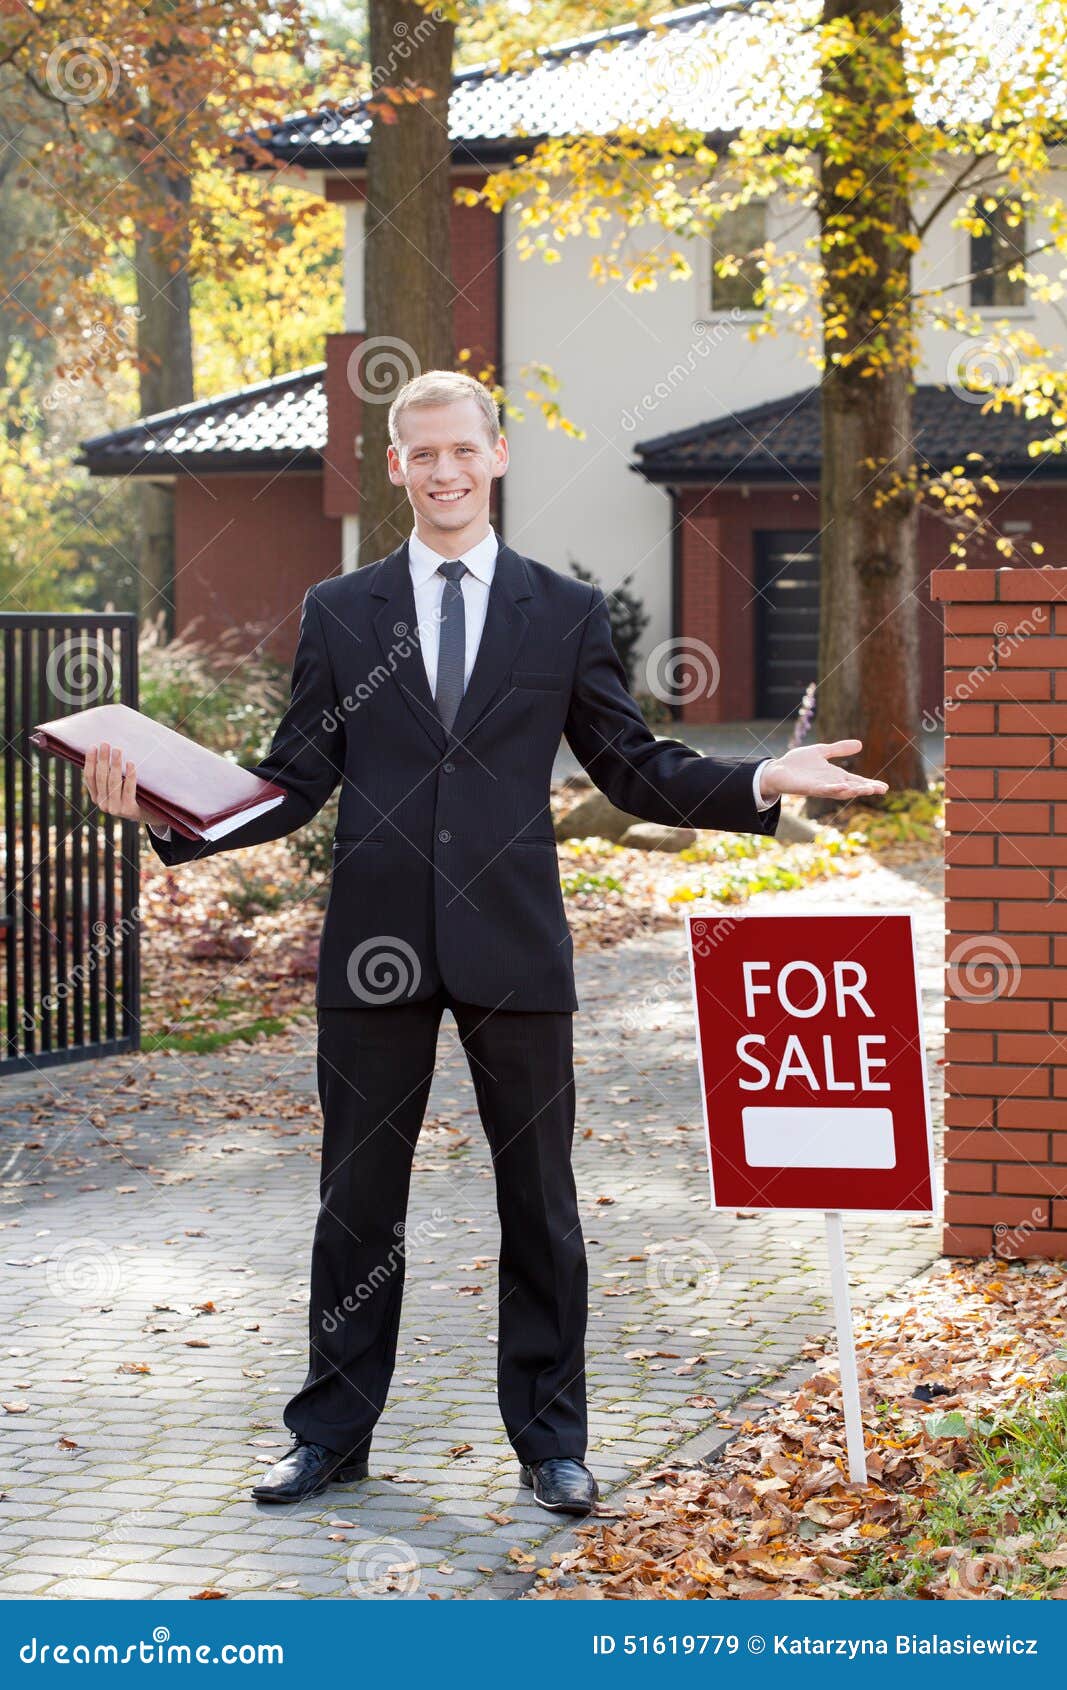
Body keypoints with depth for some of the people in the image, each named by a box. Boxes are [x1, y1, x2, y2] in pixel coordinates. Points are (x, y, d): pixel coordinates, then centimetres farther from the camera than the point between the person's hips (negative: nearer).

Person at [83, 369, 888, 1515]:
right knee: (356, 1200, 8)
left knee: (539, 1203, 6)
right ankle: (332, 1434, 21)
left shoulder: (567, 613, 7)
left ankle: (549, 1442, 18)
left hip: (513, 947, 0)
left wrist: (763, 782, -9)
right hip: (375, 947, 1)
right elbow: (296, 778, 6)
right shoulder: (338, 611, 8)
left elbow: (636, 770, 6)